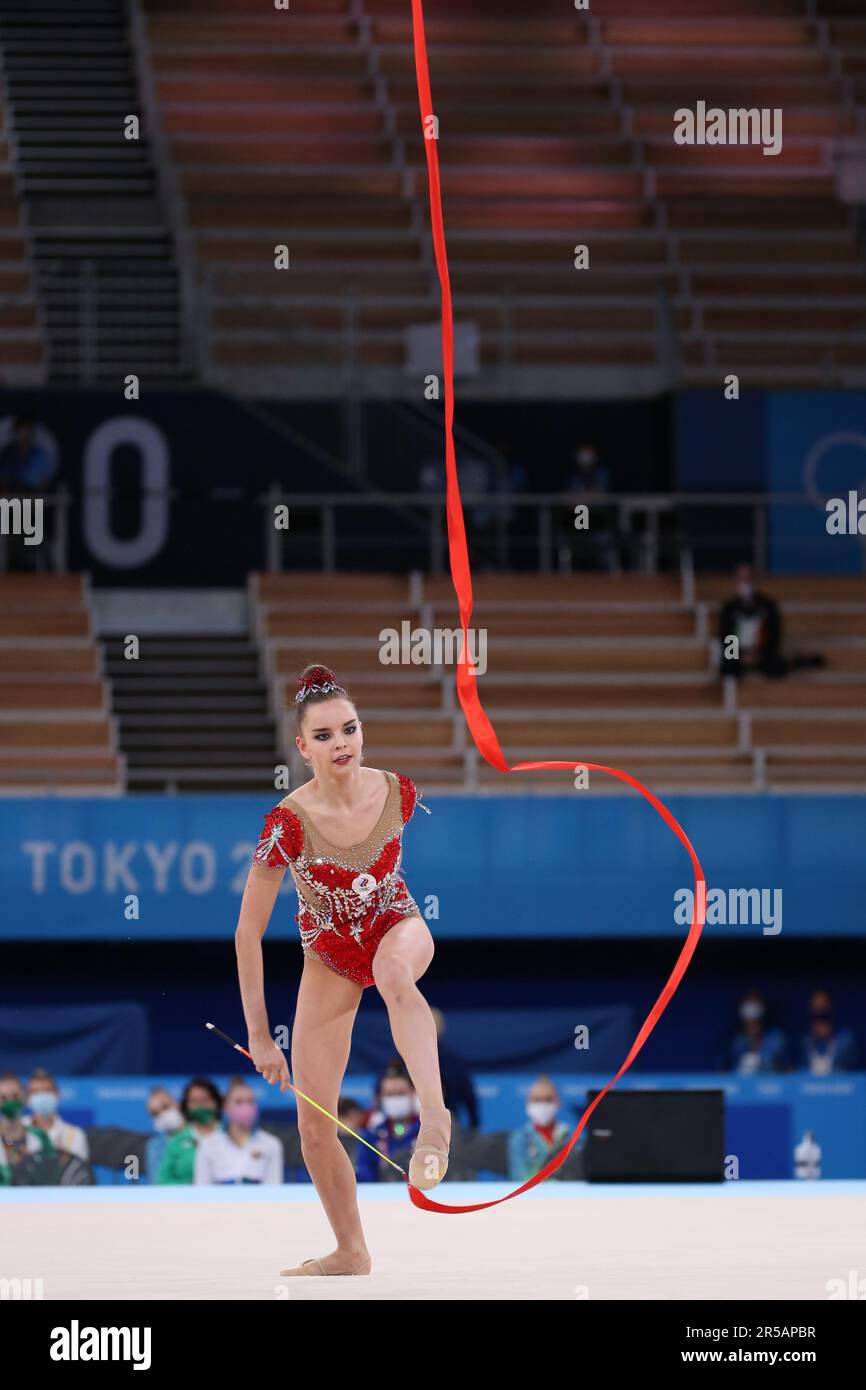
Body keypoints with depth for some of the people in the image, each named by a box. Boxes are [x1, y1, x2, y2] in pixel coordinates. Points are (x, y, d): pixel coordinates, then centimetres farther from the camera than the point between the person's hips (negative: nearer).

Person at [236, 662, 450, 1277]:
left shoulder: (398, 792, -19)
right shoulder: (288, 822, -26)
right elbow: (248, 932, -20)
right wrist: (259, 1035, -19)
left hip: (397, 927, -1)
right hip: (329, 959, 1)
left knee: (394, 969, -42)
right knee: (314, 1124, -1)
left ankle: (436, 1116, -50)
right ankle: (351, 1253, 20)